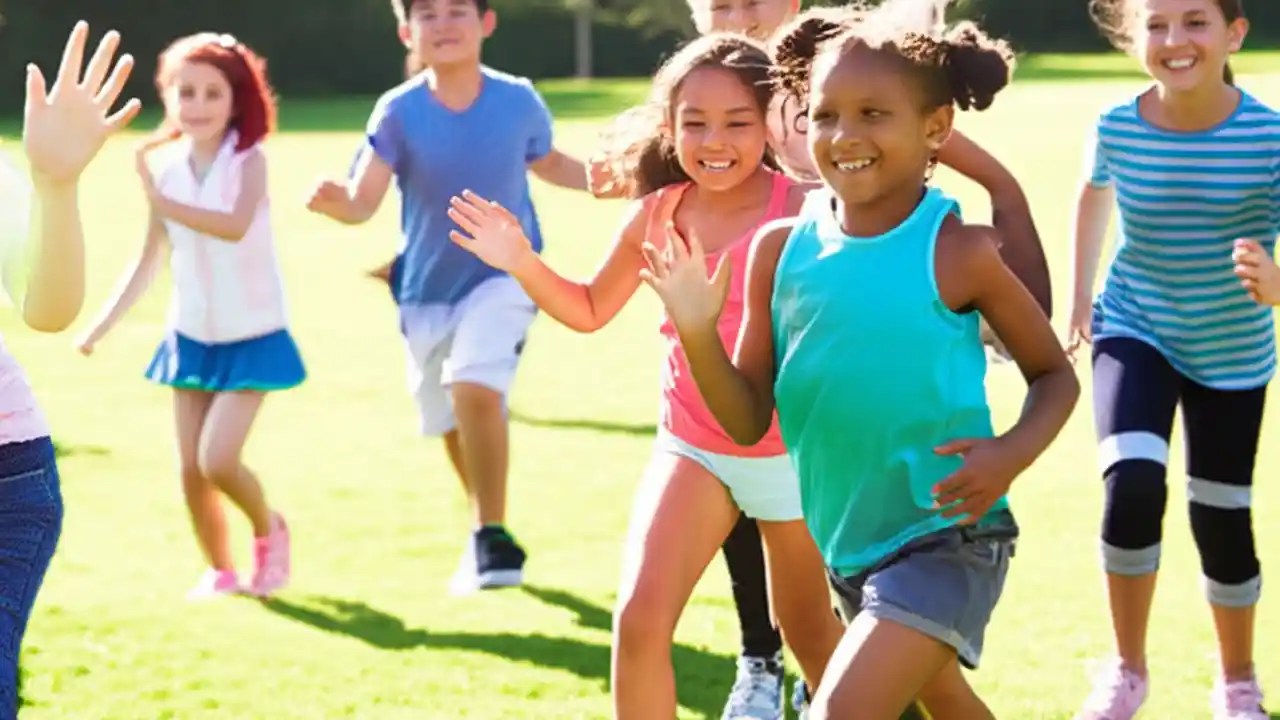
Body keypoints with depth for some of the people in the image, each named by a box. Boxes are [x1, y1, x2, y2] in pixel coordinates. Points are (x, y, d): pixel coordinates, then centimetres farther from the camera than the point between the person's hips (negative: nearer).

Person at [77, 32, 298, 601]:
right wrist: (104, 323, 2)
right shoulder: (165, 168, -1)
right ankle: (220, 570, 25)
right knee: (190, 468, 5)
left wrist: (161, 203, -40)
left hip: (252, 337, -5)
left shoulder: (249, 160, -15)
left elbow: (236, 226, -34)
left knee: (217, 460, -14)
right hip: (191, 336, 5)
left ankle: (269, 529, 15)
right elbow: (149, 261, 7)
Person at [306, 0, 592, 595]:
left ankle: (492, 538, -14)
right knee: (452, 426, 16)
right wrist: (338, 202, -48)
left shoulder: (519, 101, -11)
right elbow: (365, 201, -26)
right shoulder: (399, 111, -16)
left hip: (504, 274, -2)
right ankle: (488, 530, 43)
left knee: (475, 386, -28)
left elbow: (547, 164, 11)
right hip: (427, 289, 2)